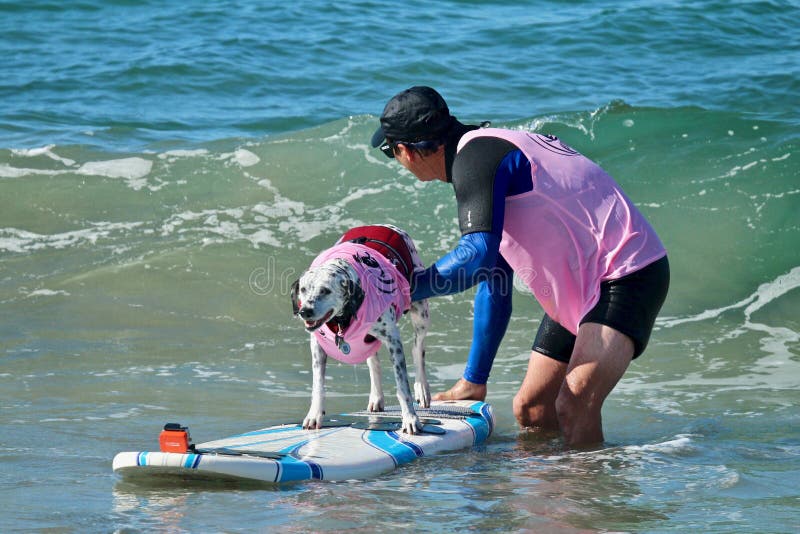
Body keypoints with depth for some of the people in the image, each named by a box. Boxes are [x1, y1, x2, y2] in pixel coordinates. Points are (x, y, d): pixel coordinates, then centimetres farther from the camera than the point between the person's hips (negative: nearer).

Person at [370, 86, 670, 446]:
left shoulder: (474, 158, -15)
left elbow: (478, 256, -29)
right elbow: (494, 285, 22)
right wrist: (474, 381, 25)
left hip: (628, 274, -11)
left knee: (574, 407, -25)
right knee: (530, 410, 15)